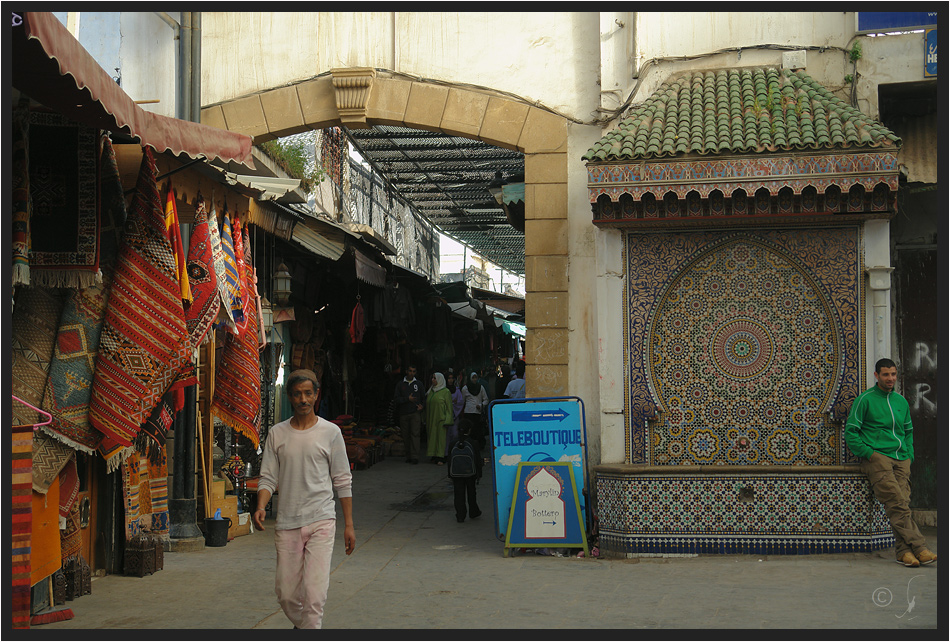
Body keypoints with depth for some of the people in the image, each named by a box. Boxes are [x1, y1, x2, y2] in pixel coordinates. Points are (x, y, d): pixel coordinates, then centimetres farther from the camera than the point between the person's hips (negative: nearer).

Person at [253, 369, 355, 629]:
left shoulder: (330, 432, 1)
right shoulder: (277, 434, 5)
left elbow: (343, 481, 4)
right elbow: (268, 478, 5)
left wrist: (349, 524, 2)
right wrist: (260, 507, -14)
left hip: (321, 521, -2)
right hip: (287, 523, 2)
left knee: (315, 590, -14)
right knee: (286, 593, 8)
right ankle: (302, 625, 36)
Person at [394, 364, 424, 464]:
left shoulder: (418, 384, 12)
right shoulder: (400, 384, 10)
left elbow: (423, 398, 15)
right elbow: (396, 398, 1)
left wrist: (421, 406, -4)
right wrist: (407, 399, -13)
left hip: (415, 413, -1)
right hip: (403, 414, 1)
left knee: (415, 434, -12)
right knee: (406, 436, 2)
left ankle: (415, 456, -17)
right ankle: (408, 456, 11)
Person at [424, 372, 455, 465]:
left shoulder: (445, 392, -4)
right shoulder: (431, 391, 14)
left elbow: (449, 407, -6)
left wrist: (447, 421, -13)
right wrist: (426, 419, 13)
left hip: (441, 418, -6)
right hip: (431, 419, 6)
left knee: (441, 436, -8)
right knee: (432, 436, 4)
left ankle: (440, 457, -10)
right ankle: (434, 456, 7)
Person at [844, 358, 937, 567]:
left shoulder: (901, 401, 19)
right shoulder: (865, 399, 2)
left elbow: (908, 431, 29)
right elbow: (850, 432, 0)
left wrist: (909, 454, 13)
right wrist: (868, 453, -9)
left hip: (900, 459, 5)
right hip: (877, 457, -5)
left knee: (902, 502, -12)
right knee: (897, 502, -20)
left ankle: (903, 550, -13)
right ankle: (918, 547, -25)